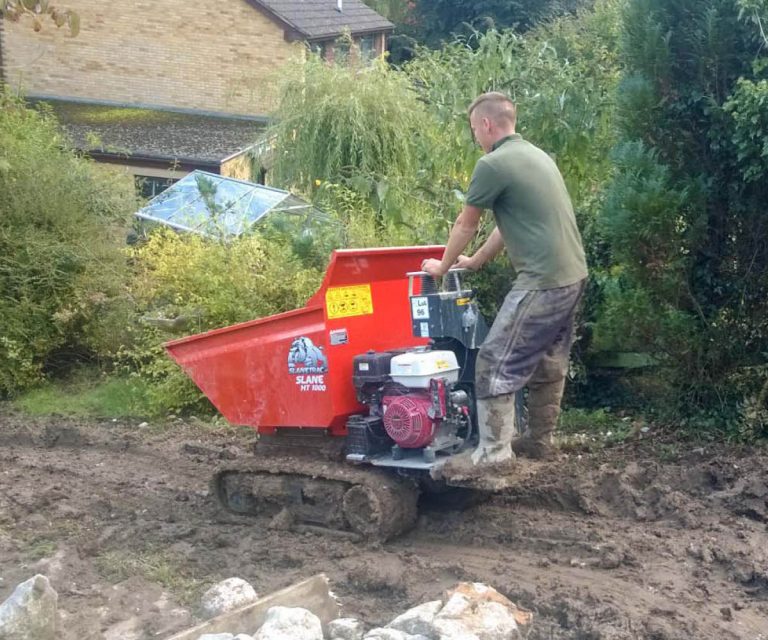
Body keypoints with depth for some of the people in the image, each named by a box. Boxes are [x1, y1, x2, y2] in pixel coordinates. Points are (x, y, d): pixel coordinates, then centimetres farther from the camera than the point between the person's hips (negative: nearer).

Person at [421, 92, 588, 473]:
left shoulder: (493, 164, -11)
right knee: (549, 362, 18)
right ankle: (539, 439, 28)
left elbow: (465, 225, 0)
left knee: (496, 364, -2)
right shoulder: (537, 156, 16)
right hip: (572, 274, 9)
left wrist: (443, 266, 17)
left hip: (543, 282, -9)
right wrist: (475, 261, 32)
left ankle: (493, 453, 2)